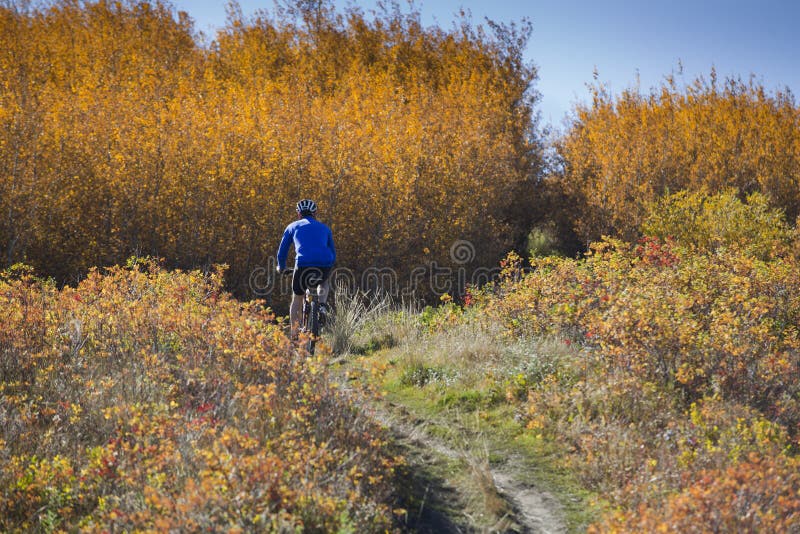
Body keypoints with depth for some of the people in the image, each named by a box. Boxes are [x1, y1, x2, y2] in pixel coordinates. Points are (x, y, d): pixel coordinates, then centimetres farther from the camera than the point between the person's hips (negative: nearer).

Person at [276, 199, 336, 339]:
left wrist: (281, 268, 41)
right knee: (325, 281, 38)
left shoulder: (293, 227, 21)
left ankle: (294, 336, 16)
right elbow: (333, 254, 31)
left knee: (297, 300, 20)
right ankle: (322, 304, 13)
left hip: (303, 266, -2)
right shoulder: (324, 228, 26)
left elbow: (282, 252, 23)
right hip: (325, 266, 2)